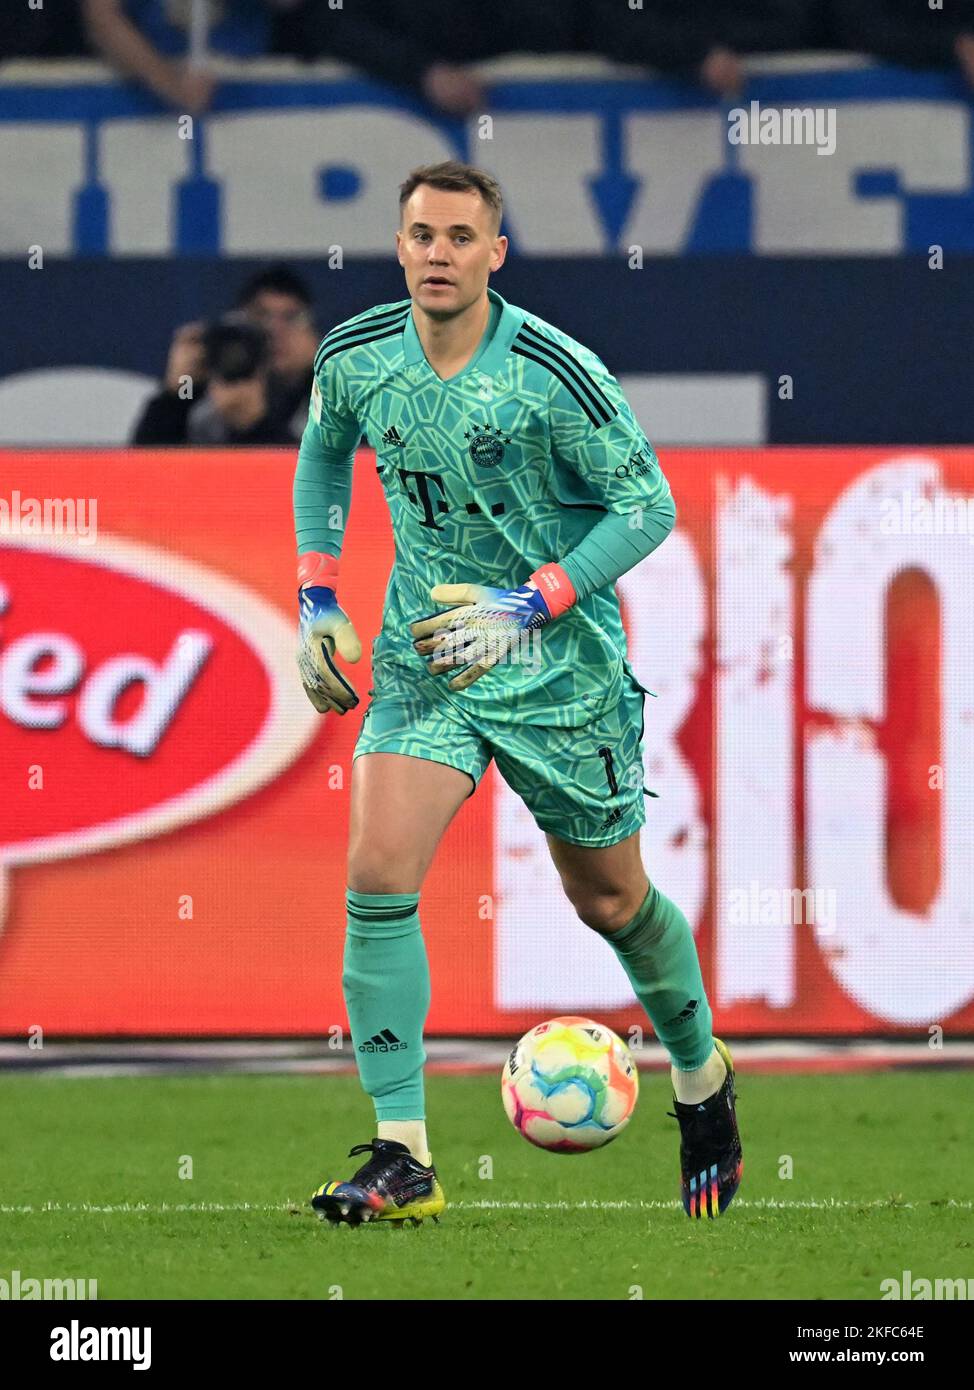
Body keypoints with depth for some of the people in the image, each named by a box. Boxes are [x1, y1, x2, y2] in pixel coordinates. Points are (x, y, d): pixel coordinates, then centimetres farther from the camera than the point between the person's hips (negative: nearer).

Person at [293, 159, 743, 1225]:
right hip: (422, 660, 3)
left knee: (611, 901, 12)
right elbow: (323, 453, 17)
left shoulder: (555, 374, -19)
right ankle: (401, 1158, -14)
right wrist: (318, 596, 8)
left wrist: (530, 606, -21)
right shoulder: (354, 359, -6)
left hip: (562, 666, -3)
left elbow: (648, 506, -12)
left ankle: (703, 1080, 41)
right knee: (376, 876, -17)